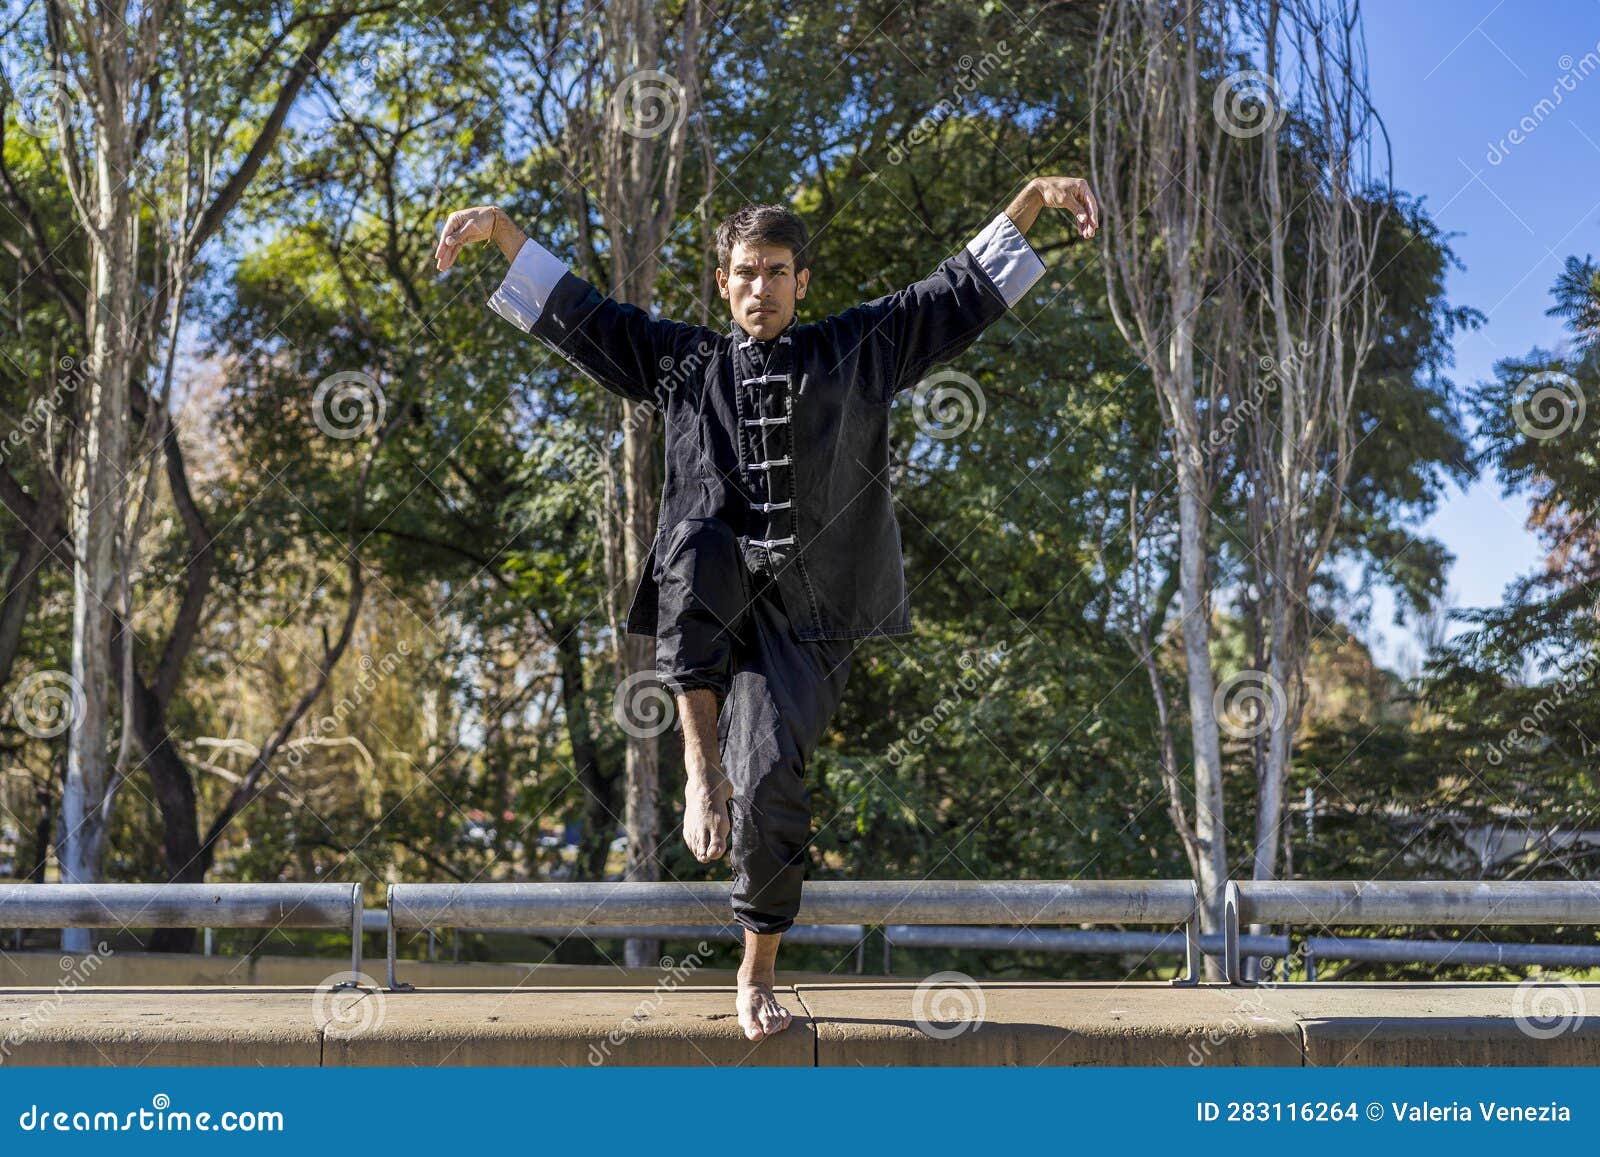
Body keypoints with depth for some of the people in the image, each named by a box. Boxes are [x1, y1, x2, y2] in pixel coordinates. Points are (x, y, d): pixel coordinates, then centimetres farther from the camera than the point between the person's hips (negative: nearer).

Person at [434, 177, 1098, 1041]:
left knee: (772, 785, -10)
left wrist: (1035, 197, 7)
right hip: (712, 602, 1)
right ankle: (701, 764, -27)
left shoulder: (859, 350, 13)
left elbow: (966, 289, 14)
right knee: (692, 539, -36)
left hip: (804, 612, 0)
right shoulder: (684, 361, 15)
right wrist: (500, 228, 11)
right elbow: (572, 308, 17)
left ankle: (757, 974, 13)